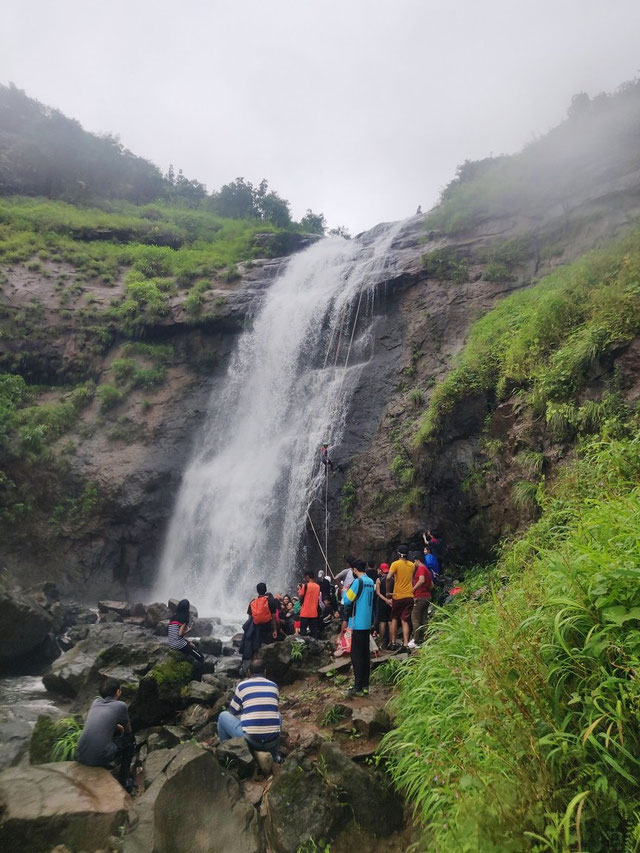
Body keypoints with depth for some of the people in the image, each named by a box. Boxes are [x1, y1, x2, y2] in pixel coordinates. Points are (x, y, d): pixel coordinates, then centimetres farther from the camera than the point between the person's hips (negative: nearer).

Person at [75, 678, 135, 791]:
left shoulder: (95, 702, 12)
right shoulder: (121, 706, -1)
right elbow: (128, 731, 16)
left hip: (80, 757, 6)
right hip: (100, 758, -6)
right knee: (130, 740, 19)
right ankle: (124, 780, 22)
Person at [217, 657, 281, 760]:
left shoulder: (242, 685, 1)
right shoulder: (274, 685, 10)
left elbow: (233, 711, 15)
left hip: (250, 740, -3)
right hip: (272, 742, 3)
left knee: (223, 716, 19)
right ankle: (275, 753, 27)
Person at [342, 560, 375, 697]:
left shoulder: (358, 581, -15)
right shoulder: (371, 582, 9)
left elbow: (346, 600, -14)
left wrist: (345, 591, 3)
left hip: (358, 623, -8)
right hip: (367, 623, 8)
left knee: (356, 655, -2)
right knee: (365, 654, 12)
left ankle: (358, 688, 0)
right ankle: (365, 685, 18)